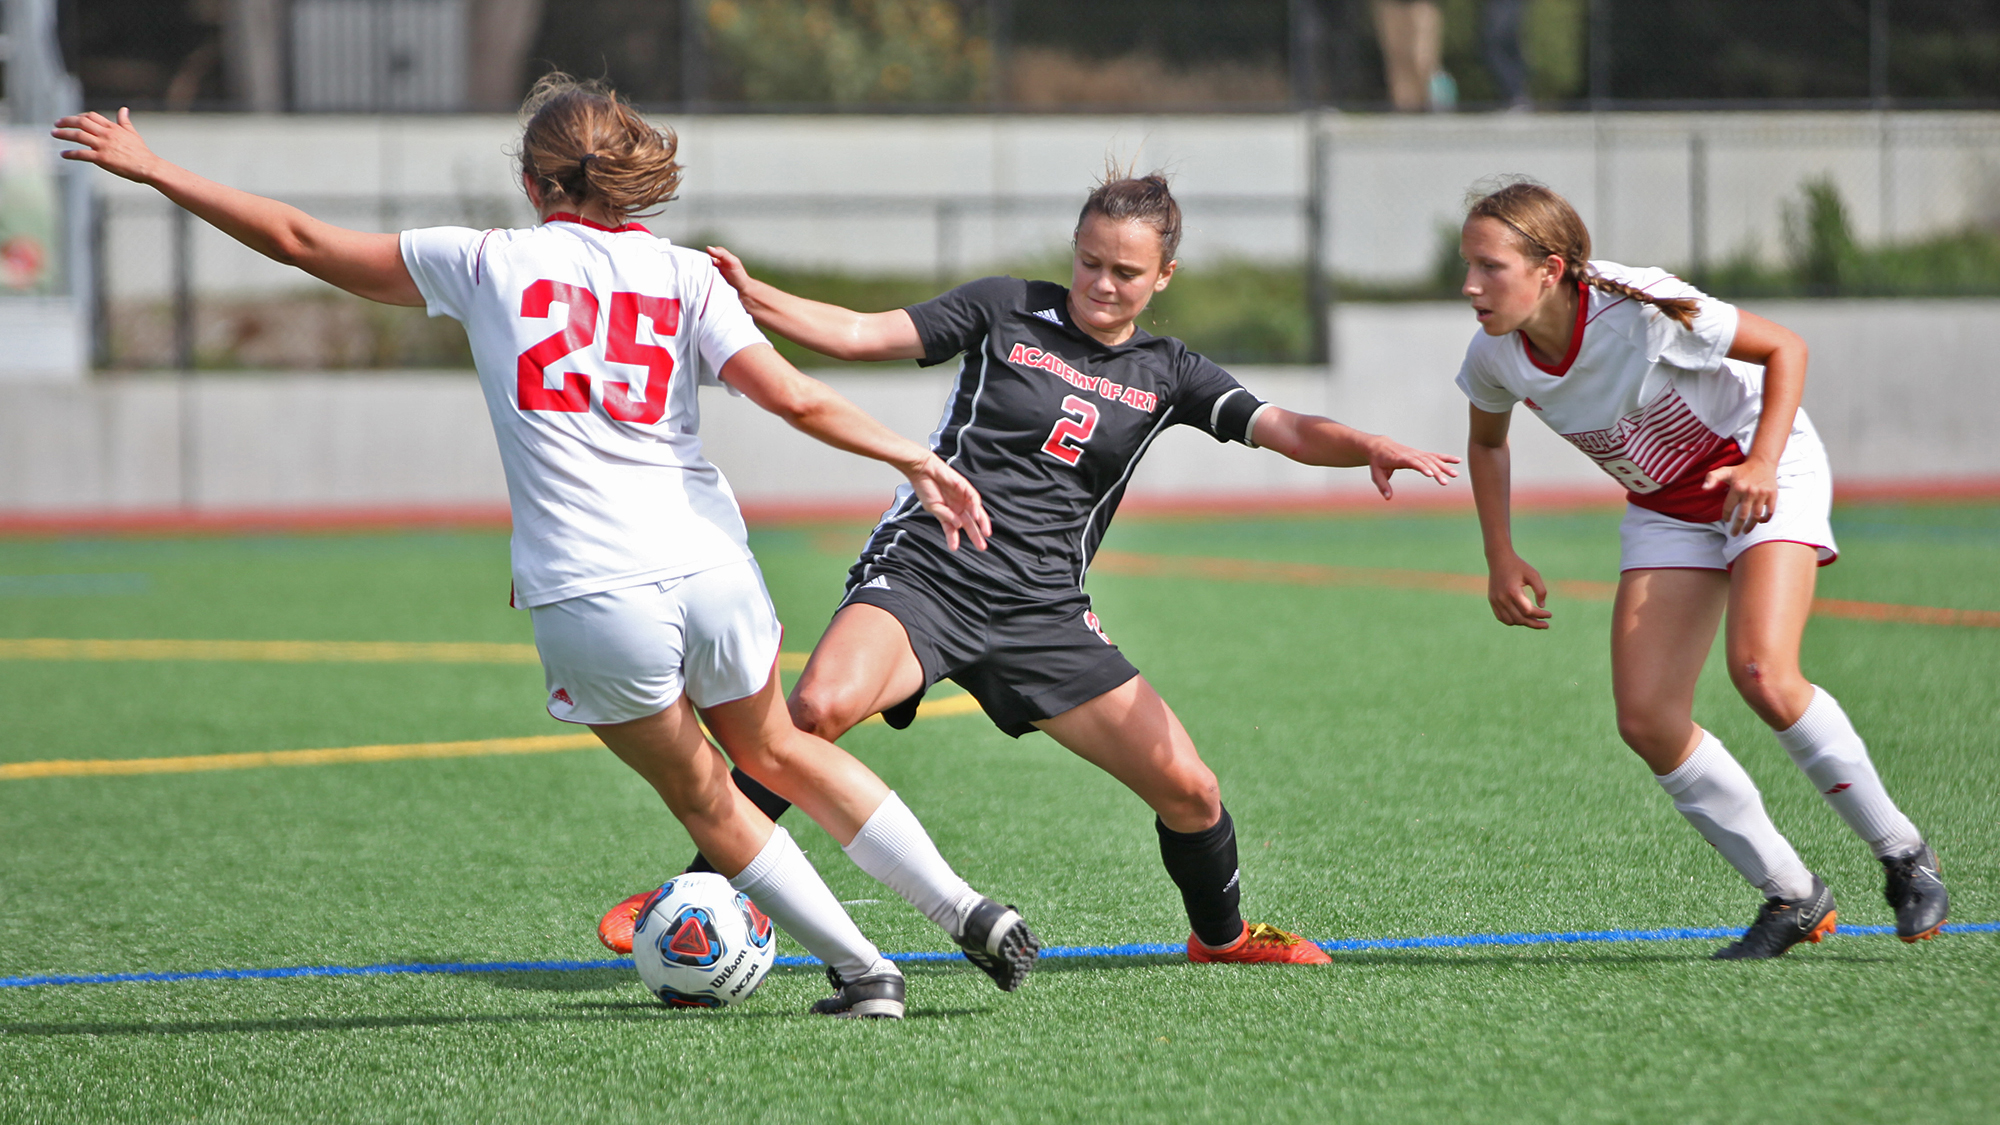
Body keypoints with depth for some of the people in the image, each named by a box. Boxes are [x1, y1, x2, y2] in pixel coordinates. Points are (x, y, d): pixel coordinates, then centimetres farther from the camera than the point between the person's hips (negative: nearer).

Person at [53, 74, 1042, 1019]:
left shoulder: (488, 262, 4)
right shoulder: (684, 275, 6)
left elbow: (301, 243, 10)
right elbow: (789, 396, -7)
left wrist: (152, 170, 18)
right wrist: (920, 463, -1)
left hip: (588, 598, -2)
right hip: (711, 568, 2)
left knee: (702, 799, 18)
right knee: (776, 752, 26)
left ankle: (862, 970, 19)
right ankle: (970, 913, 23)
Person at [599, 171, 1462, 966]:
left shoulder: (1165, 375, 10)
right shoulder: (1007, 311, 4)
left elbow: (1290, 432, 2)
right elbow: (859, 334, 0)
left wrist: (1368, 448, -19)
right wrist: (751, 298, -15)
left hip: (1042, 613, 3)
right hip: (923, 572, -3)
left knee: (1187, 789, -2)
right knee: (819, 708, -33)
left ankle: (1220, 935, 29)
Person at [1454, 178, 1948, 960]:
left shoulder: (1640, 311, -31)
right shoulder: (1494, 358, -15)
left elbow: (1784, 347, -17)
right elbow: (1487, 442, 10)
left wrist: (1762, 463, -29)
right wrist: (1500, 558, 0)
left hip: (1763, 477, -6)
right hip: (1665, 508, 6)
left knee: (1761, 673, -27)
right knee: (1647, 721, -10)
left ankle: (1903, 855, -8)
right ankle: (1791, 896, 5)